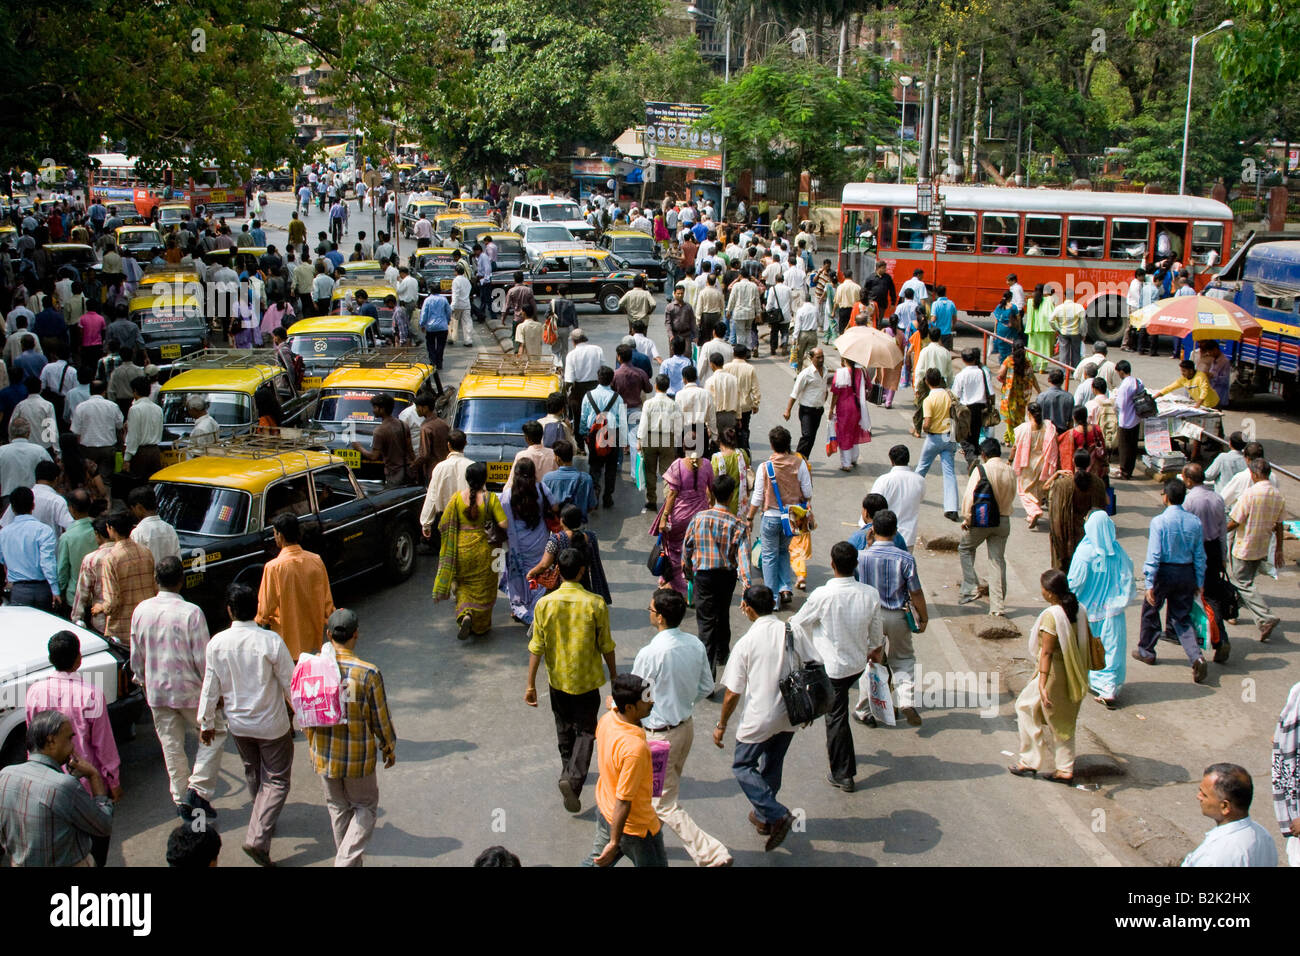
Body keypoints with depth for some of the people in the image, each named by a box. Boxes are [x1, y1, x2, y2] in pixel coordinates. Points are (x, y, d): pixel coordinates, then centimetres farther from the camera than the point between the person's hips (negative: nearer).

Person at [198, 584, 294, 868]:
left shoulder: (217, 643, -13)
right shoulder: (271, 641, -22)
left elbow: (210, 687, -4)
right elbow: (290, 684, -14)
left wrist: (206, 722, 10)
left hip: (238, 723, 4)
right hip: (272, 724, -4)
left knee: (253, 773, 26)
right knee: (277, 780, 7)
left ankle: (263, 822, 45)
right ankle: (257, 837, -8)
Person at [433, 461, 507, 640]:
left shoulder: (457, 497, -8)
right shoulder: (490, 498, -13)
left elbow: (443, 525, -6)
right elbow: (503, 524, -17)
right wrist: (503, 536, 4)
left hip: (461, 548, 2)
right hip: (483, 550, -1)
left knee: (463, 585, 18)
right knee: (483, 587, 14)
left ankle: (465, 615, -5)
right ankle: (480, 625, 20)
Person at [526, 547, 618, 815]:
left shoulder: (544, 604, -12)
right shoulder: (595, 604, -16)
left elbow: (536, 648, -8)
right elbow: (606, 645, -7)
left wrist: (531, 684, -1)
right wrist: (613, 673, 10)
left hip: (558, 679, 2)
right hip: (587, 680, -2)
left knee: (564, 729, 22)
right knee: (585, 731, 7)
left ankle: (569, 771, 38)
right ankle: (573, 779, -12)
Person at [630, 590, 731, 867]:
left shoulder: (650, 654, -27)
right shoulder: (695, 644, -7)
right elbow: (706, 687, 6)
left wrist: (613, 704, 7)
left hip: (660, 735, -8)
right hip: (687, 725, 8)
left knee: (664, 804, 4)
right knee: (667, 789, 27)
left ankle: (711, 854, -5)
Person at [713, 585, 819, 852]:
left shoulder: (745, 643, -17)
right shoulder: (794, 632, -7)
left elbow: (733, 693, -13)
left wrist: (721, 725, 0)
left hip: (759, 719, -5)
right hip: (790, 715, 5)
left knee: (742, 767, 13)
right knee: (772, 766, 24)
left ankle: (777, 815, -3)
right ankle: (763, 816, 39)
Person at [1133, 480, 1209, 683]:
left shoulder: (1159, 521, -15)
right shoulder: (1194, 522, -1)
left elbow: (1154, 555, -16)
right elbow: (1200, 555, 3)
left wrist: (1150, 584, -13)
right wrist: (1199, 582, 12)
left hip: (1164, 572, -4)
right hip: (1187, 573, 4)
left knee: (1150, 610, 19)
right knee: (1182, 618, 11)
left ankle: (1146, 651, 35)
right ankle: (1197, 657, -9)